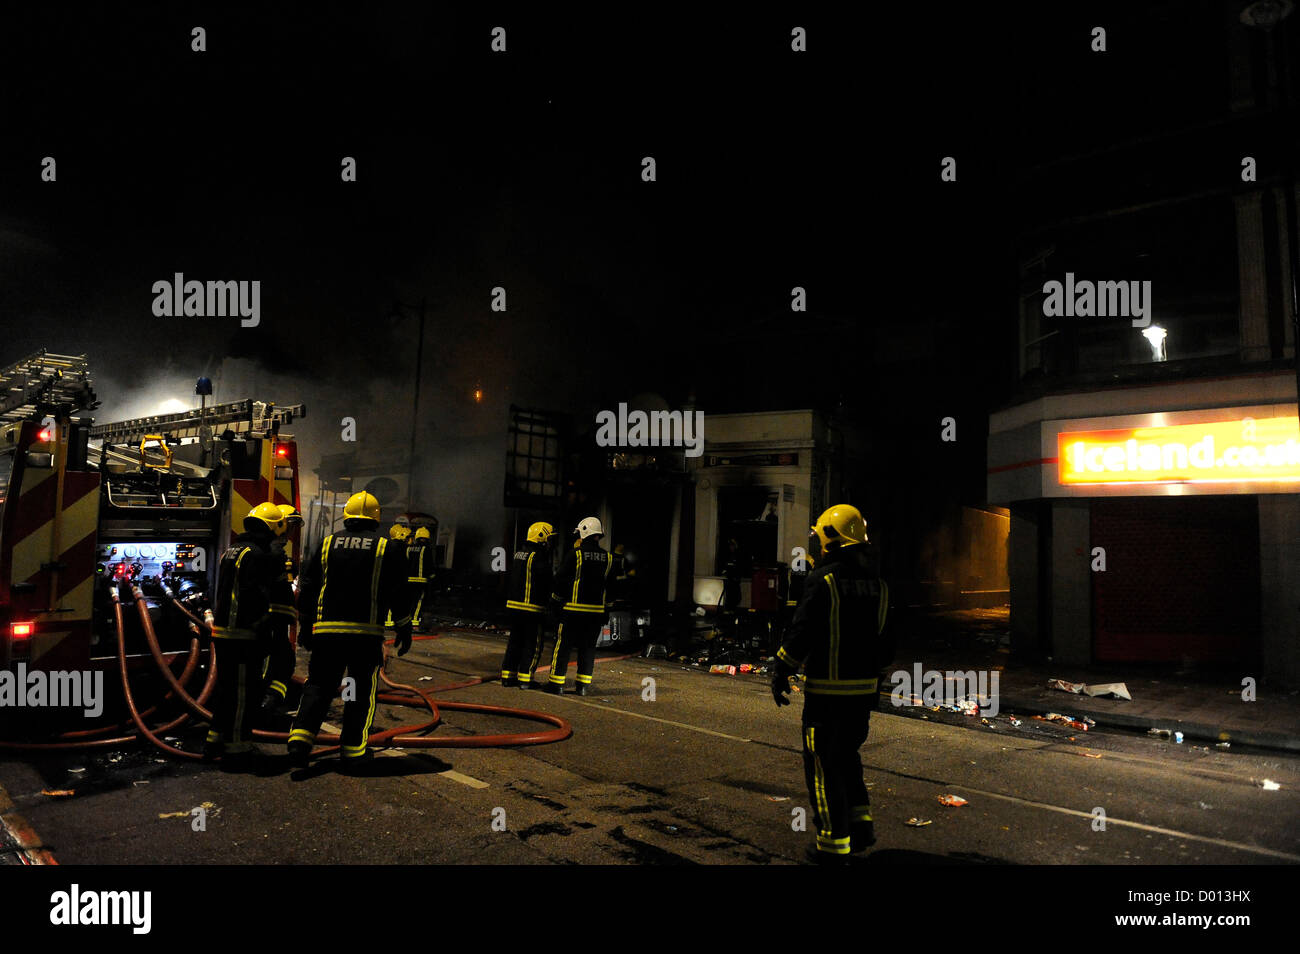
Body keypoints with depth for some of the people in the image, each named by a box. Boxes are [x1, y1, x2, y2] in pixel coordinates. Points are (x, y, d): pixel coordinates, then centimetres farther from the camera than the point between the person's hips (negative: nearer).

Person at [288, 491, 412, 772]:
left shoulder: (327, 544, 8)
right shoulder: (386, 548, 2)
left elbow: (307, 591, 10)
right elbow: (398, 596, 0)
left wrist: (306, 629, 19)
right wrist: (404, 631, 8)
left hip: (326, 630, 2)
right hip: (366, 633, -2)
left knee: (318, 686, 12)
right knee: (363, 691, 8)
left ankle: (300, 737, -2)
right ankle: (354, 751, 9)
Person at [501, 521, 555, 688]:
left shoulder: (517, 554, 12)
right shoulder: (538, 557, -15)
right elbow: (547, 582, -15)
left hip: (513, 605, 8)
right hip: (532, 609, -8)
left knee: (515, 641, 15)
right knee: (533, 644, 1)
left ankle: (507, 676, 18)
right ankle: (525, 678, 1)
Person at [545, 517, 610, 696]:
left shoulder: (575, 554, -9)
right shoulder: (607, 558, 5)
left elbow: (561, 579, -4)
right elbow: (608, 584, 13)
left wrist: (556, 600, 9)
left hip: (574, 609, -4)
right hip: (596, 610, 4)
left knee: (563, 645, 4)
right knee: (588, 647, 11)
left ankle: (556, 683, 6)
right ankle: (583, 685, 12)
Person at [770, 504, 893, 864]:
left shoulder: (823, 582, -13)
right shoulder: (877, 585, 7)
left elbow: (800, 634, -14)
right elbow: (883, 640, 13)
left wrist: (780, 675, -5)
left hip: (827, 690, -7)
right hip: (865, 688, 7)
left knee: (824, 764, 3)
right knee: (847, 755, 23)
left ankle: (834, 844, 9)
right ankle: (861, 824, 22)